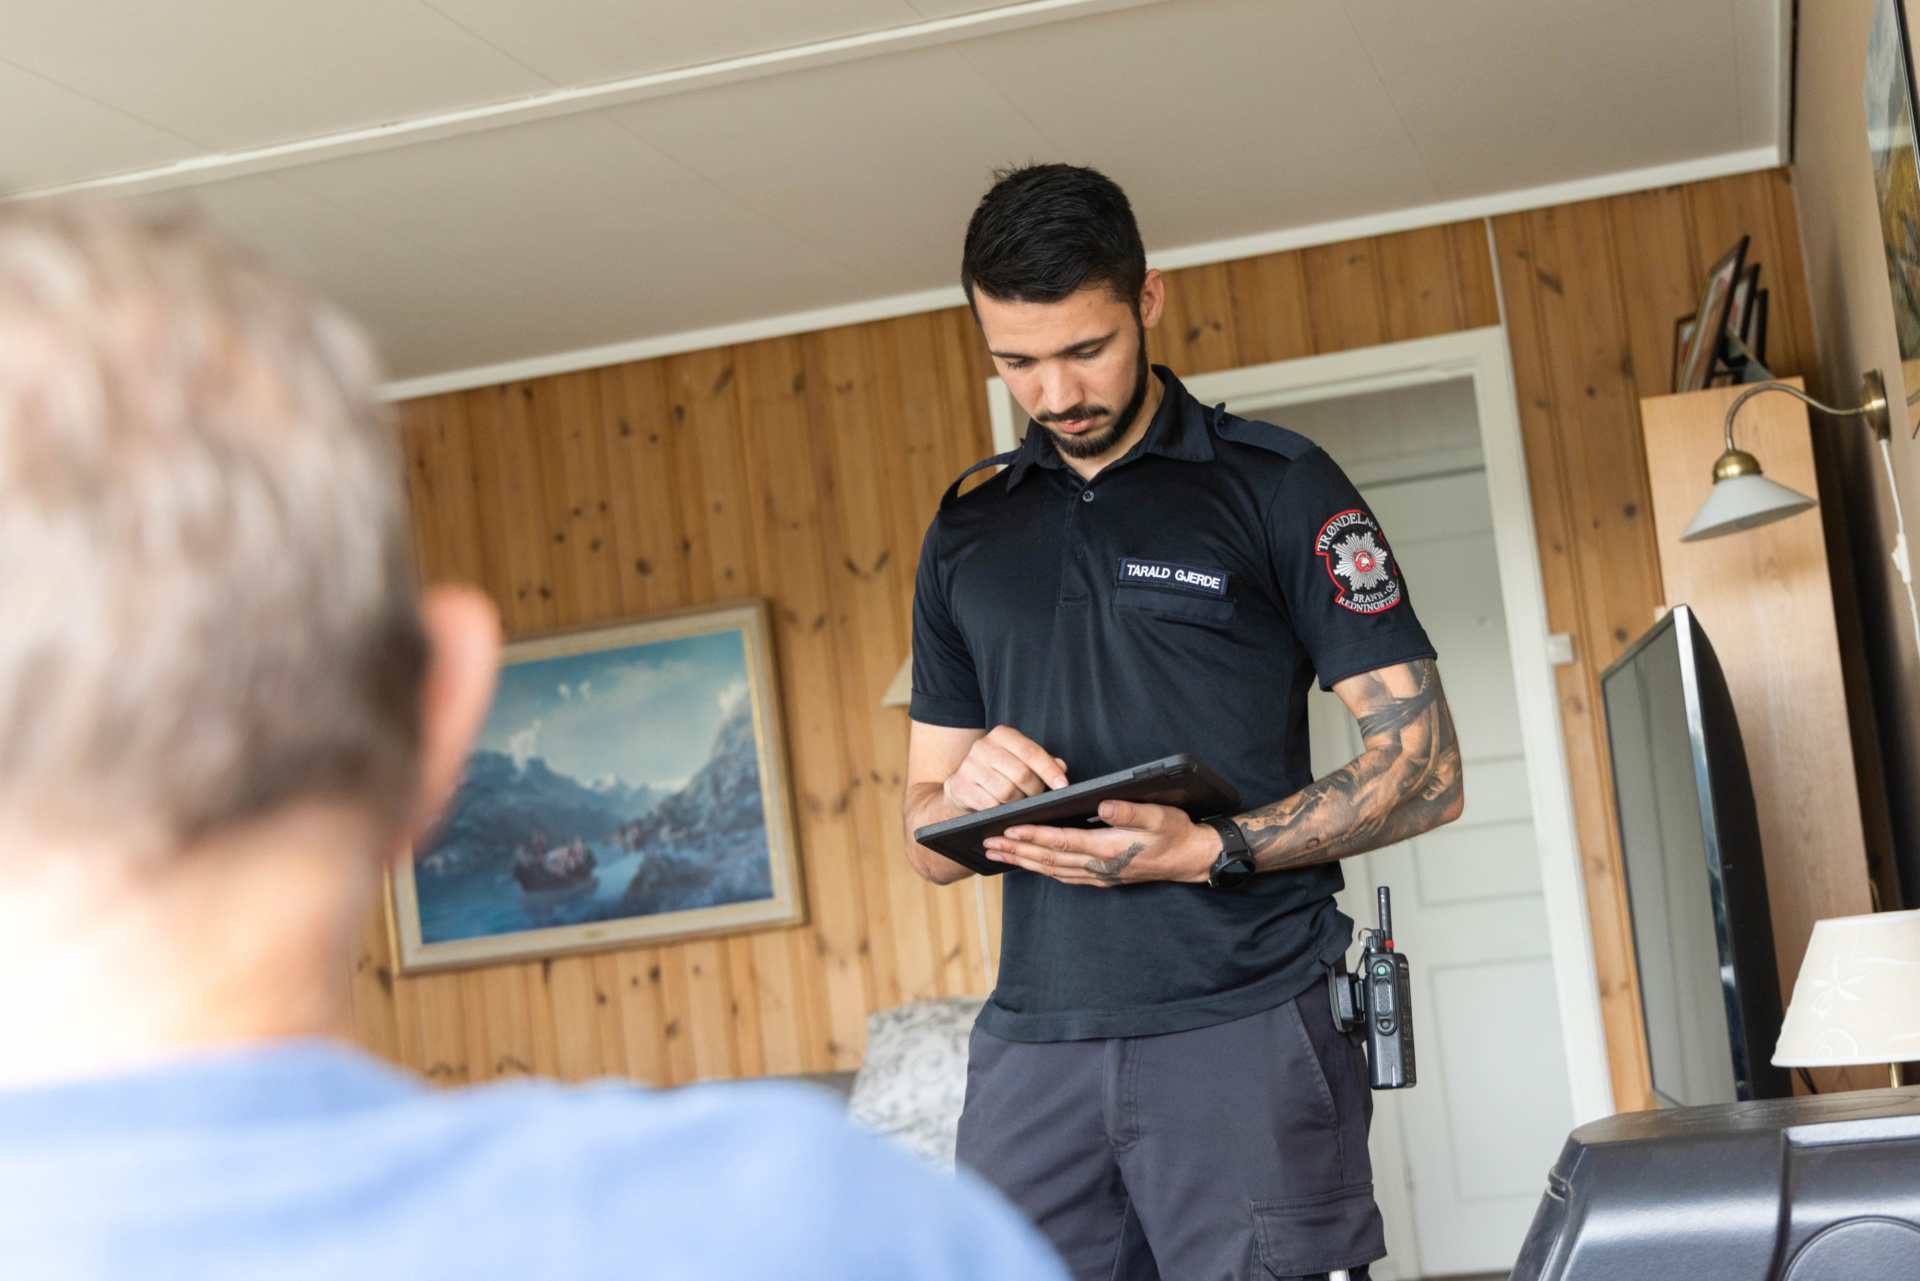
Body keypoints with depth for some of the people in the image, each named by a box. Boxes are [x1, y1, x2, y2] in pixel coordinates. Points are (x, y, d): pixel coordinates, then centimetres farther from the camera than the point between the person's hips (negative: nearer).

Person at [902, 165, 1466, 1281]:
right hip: (1032, 1047, 4)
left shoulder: (1275, 486, 4)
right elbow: (928, 842, 21)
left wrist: (1210, 852, -15)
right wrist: (963, 797, -4)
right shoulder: (967, 538, 17)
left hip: (1247, 1029, -3)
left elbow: (1425, 769, -1)